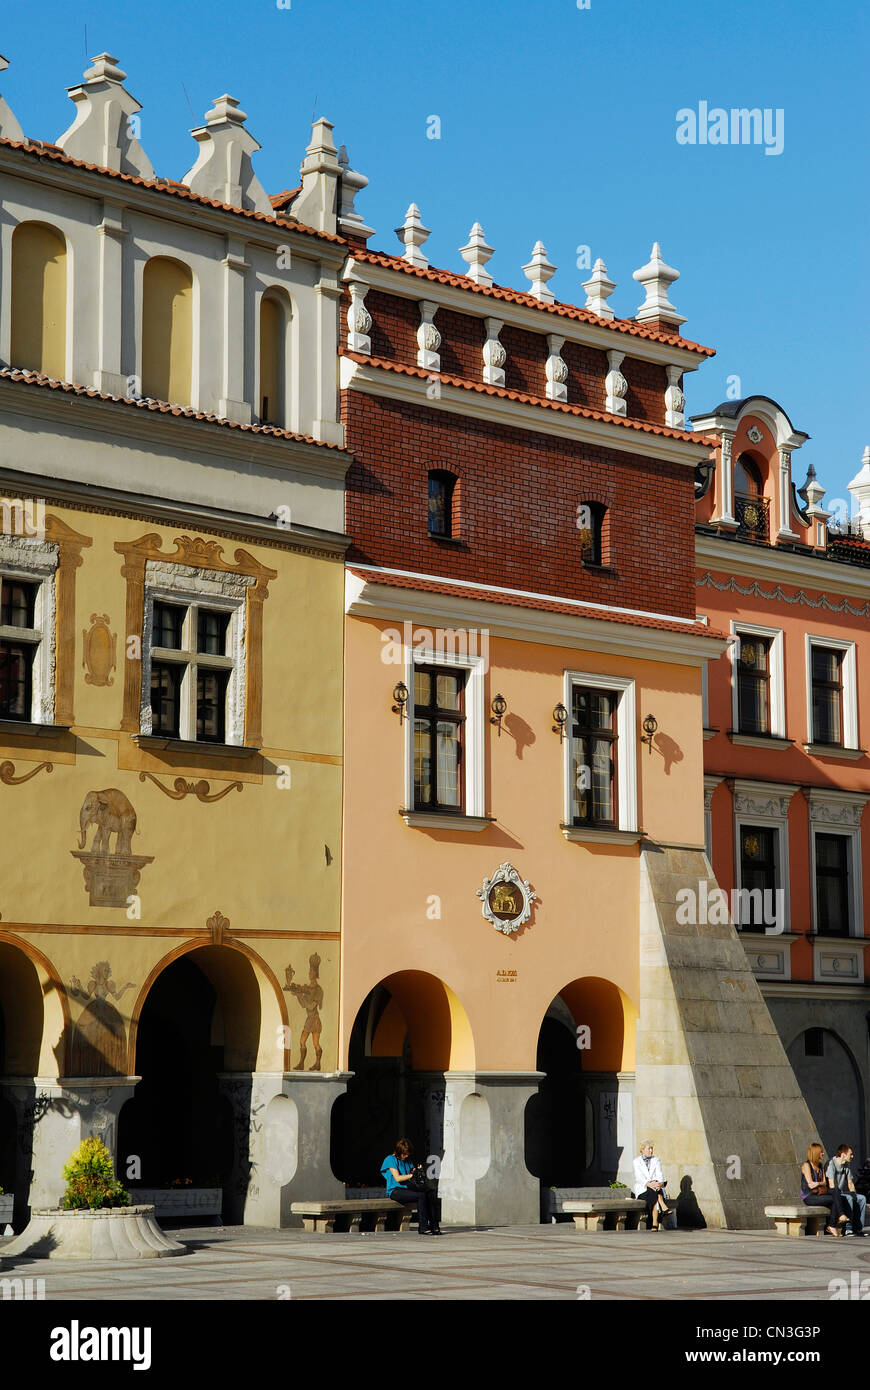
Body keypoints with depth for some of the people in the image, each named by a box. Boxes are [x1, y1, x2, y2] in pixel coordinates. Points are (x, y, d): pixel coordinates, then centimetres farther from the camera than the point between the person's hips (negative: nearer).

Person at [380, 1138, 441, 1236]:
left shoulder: (407, 1160, 19)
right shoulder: (391, 1159, -4)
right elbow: (397, 1178, -13)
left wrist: (417, 1171, -3)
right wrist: (412, 1175, -13)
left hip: (408, 1188, 7)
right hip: (395, 1191, -7)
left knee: (432, 1196, -17)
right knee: (421, 1196, -30)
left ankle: (434, 1226, -21)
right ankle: (423, 1227, -28)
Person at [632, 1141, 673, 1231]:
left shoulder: (656, 1160, 13)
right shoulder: (637, 1161, 5)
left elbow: (660, 1174, -2)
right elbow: (639, 1177, -10)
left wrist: (660, 1183, -27)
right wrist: (648, 1184, -30)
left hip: (656, 1185, 2)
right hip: (642, 1188, -2)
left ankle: (655, 1224, -45)